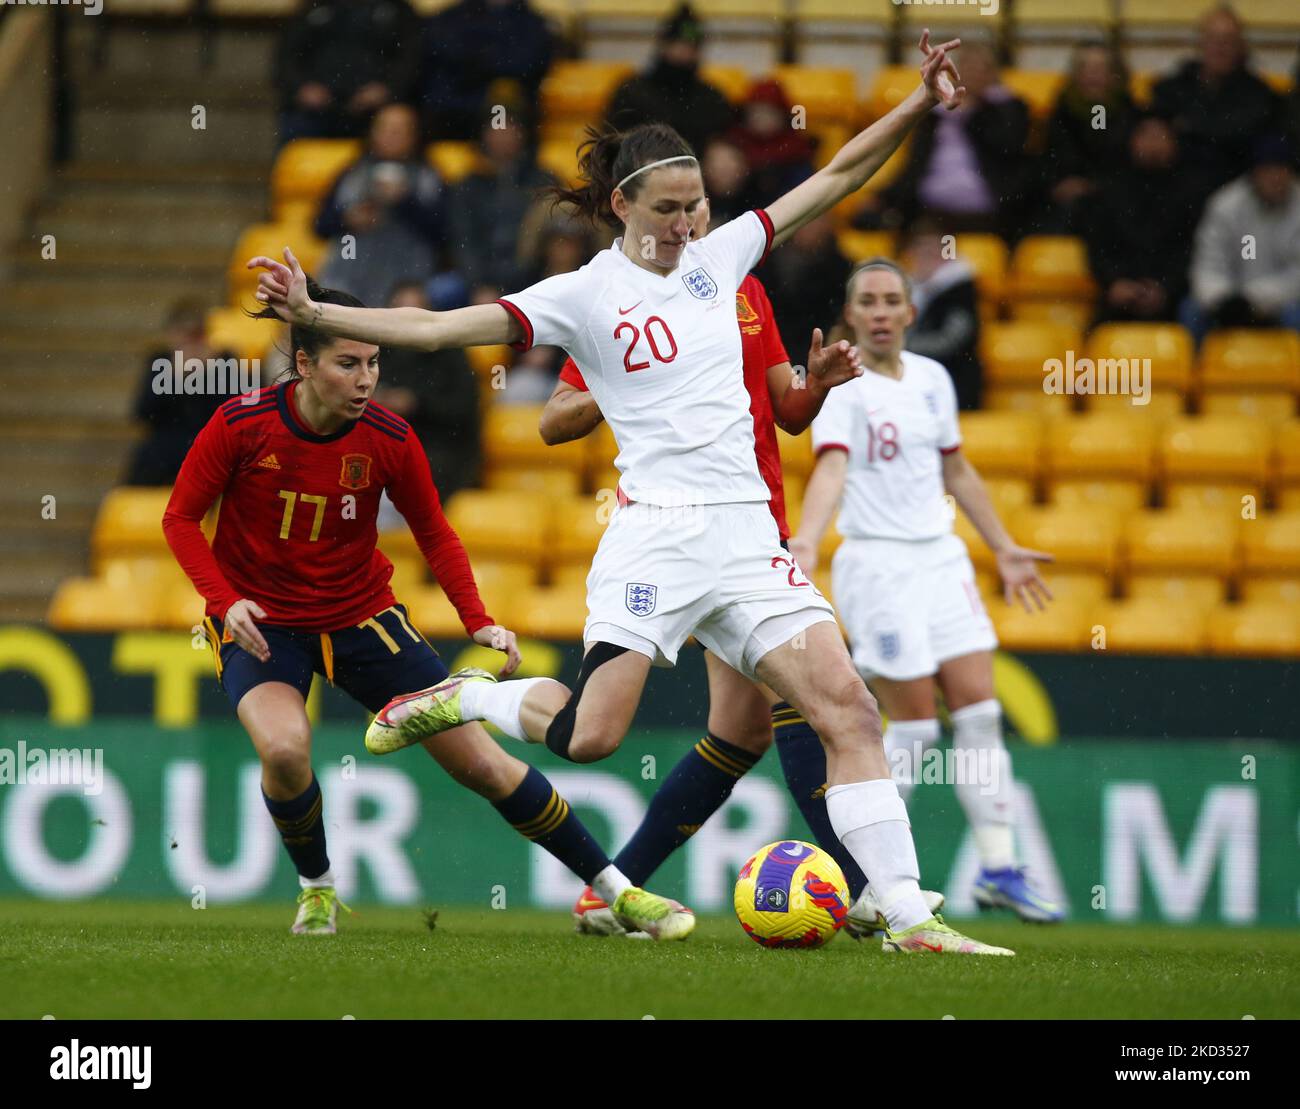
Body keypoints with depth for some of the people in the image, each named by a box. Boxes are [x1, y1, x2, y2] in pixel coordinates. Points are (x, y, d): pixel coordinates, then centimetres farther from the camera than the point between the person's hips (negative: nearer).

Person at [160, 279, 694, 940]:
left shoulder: (389, 439, -12)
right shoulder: (240, 427, -18)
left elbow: (434, 534, 2)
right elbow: (180, 518, -7)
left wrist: (479, 622, -11)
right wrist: (225, 600, -22)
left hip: (362, 617, 2)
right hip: (262, 624, -2)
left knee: (481, 762, -3)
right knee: (283, 748, -32)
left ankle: (616, 891, 10)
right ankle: (316, 887, -2)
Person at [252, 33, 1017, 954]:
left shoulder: (717, 258, 13)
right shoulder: (585, 295, 0)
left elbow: (836, 178, 20)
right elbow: (441, 326, -6)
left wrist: (918, 107, 13)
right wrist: (316, 314, -15)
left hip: (748, 534, 4)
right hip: (657, 529, -4)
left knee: (849, 710, -8)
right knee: (589, 736, -16)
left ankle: (909, 915, -7)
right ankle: (465, 697, 15)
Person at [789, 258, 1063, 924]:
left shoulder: (932, 379, 11)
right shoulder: (839, 386, -10)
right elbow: (831, 469, -27)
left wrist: (1003, 549, 24)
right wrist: (805, 544, -43)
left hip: (941, 557, 6)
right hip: (877, 564, -6)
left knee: (980, 713, -1)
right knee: (915, 725, -7)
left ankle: (998, 868, 4)